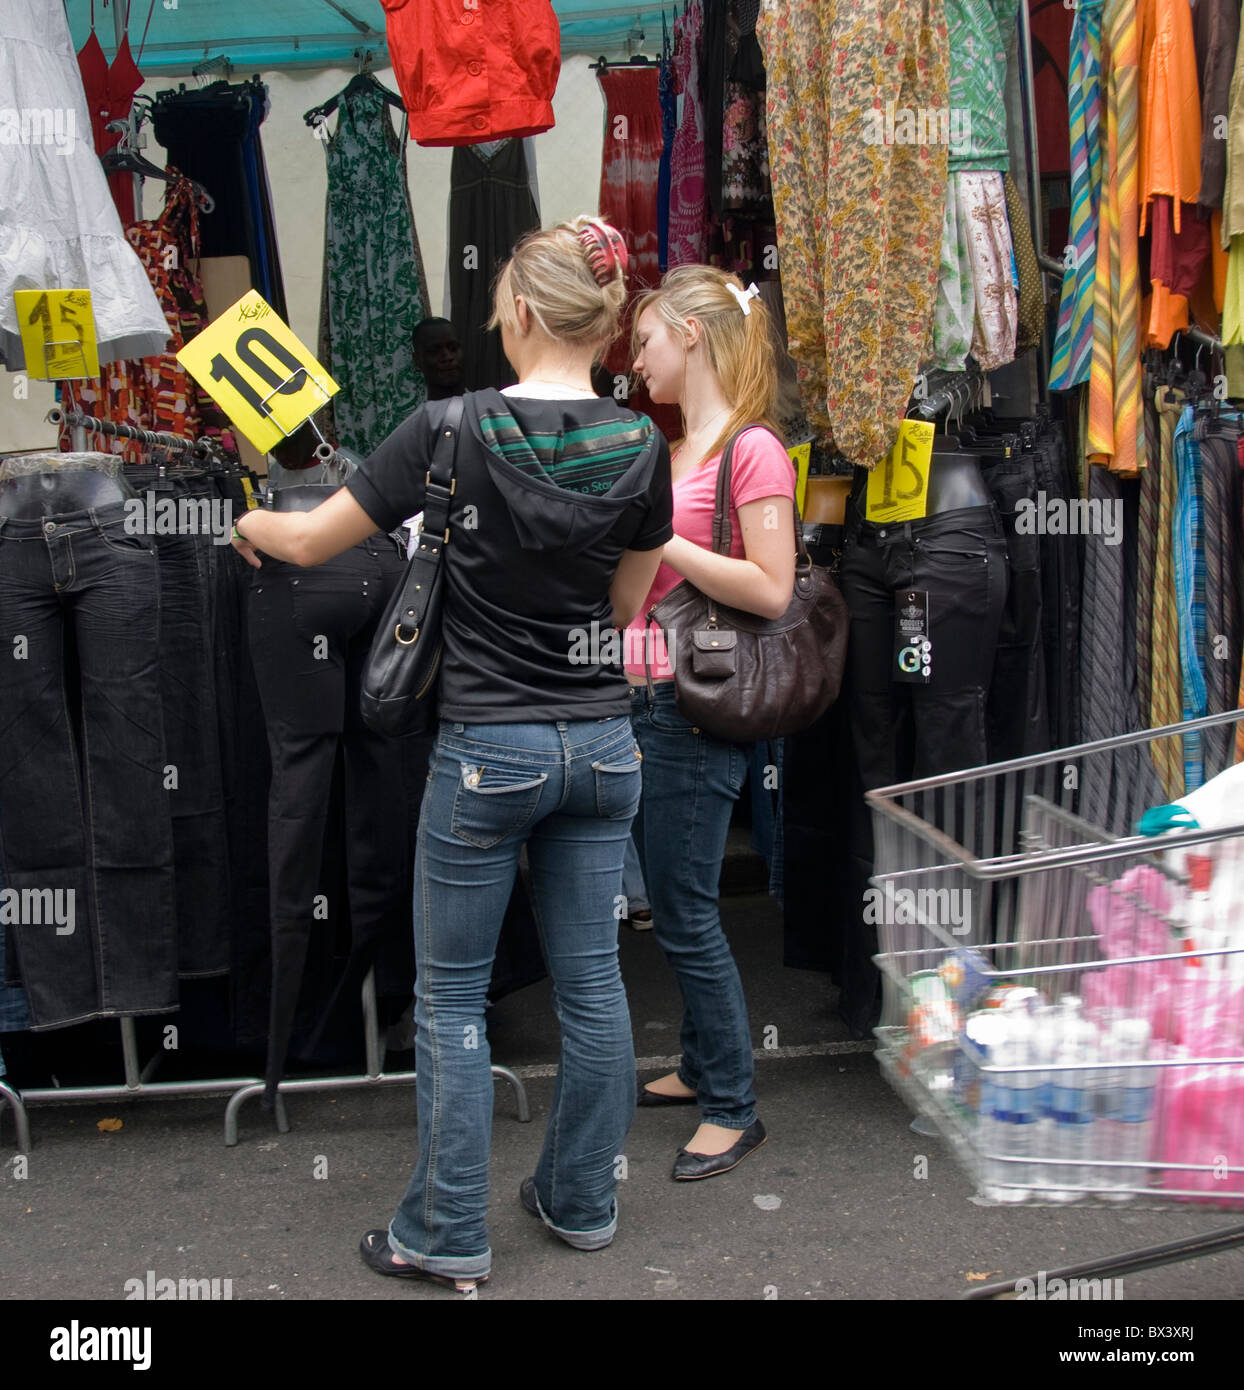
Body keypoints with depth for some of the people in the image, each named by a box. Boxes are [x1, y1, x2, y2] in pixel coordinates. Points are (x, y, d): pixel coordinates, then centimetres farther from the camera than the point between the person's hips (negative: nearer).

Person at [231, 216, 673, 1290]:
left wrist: (252, 525, 16)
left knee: (450, 997, 9)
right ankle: (582, 1201, 29)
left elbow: (310, 543, -5)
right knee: (591, 981, 14)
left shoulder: (455, 430, -13)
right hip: (601, 742, 5)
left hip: (488, 747, -4)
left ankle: (448, 1236, 17)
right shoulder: (641, 445, -2)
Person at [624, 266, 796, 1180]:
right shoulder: (676, 451, 15)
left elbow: (772, 591, -19)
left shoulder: (753, 450, -12)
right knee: (674, 906, 17)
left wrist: (656, 536, -18)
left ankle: (734, 1111, 12)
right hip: (648, 697, 9)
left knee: (687, 916, -2)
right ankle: (702, 1066, 33)